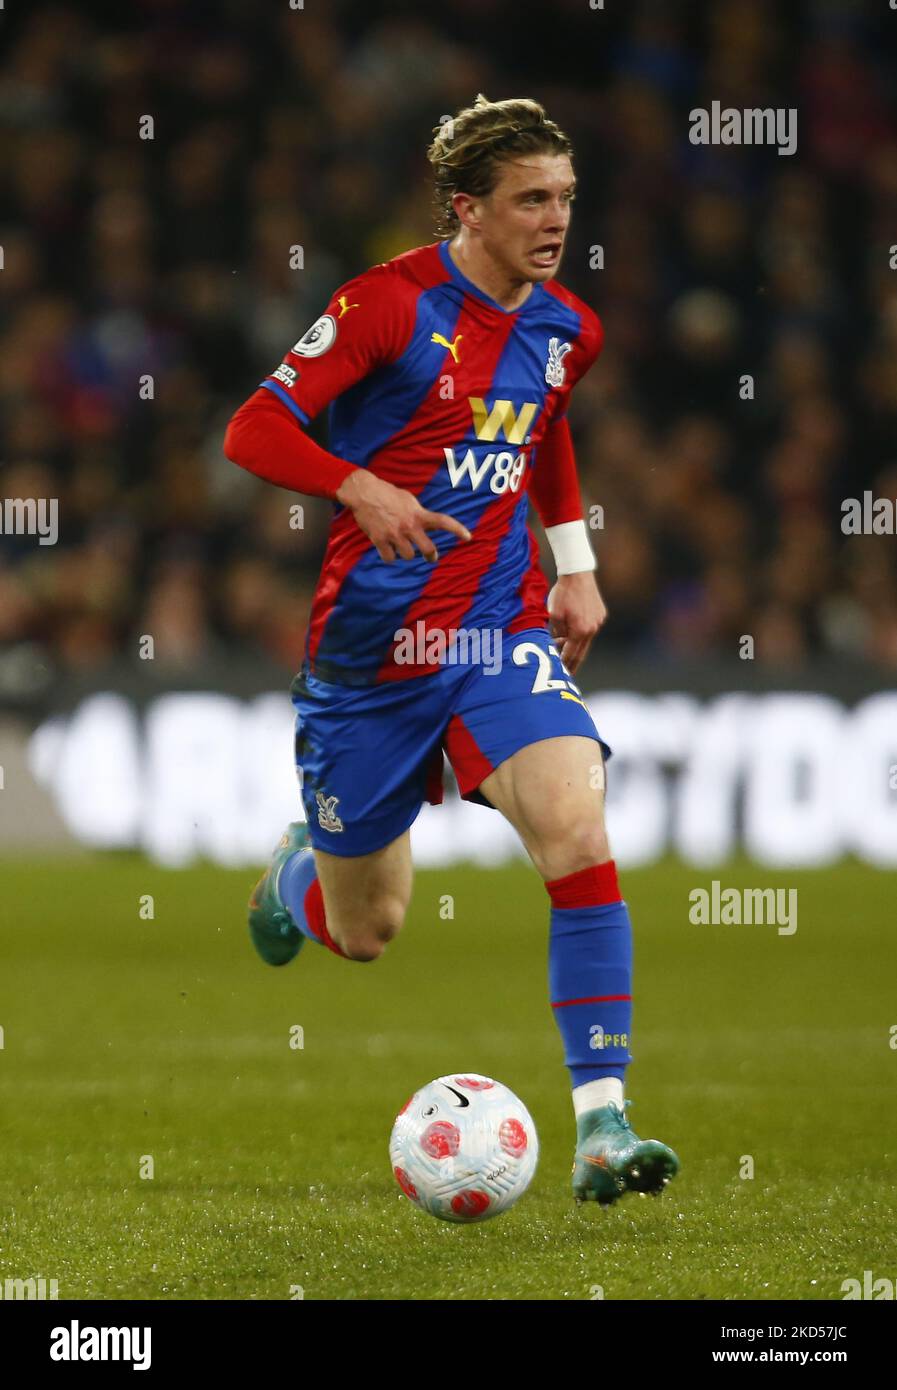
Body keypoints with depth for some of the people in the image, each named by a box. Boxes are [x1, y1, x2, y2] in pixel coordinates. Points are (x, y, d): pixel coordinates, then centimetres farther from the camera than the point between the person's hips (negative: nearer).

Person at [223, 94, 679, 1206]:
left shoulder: (567, 330, 5)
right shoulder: (391, 303, -13)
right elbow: (253, 431, -17)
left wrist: (575, 561, 18)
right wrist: (363, 488, -33)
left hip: (503, 634, 3)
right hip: (371, 646, -3)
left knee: (578, 833, -23)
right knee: (363, 932, 8)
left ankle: (603, 1129, -23)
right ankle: (300, 866, 48)